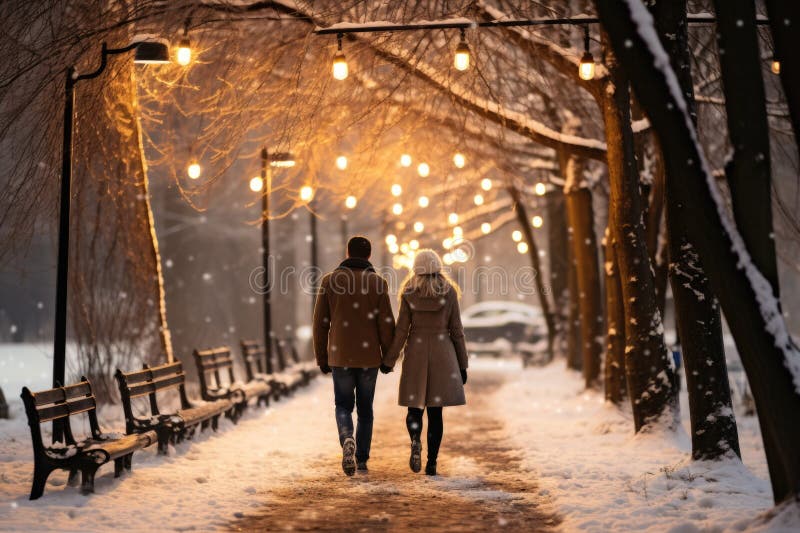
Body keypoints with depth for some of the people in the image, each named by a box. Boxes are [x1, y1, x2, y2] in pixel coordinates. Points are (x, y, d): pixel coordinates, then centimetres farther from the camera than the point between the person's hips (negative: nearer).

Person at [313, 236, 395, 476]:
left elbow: (320, 323, 0)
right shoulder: (378, 283, -3)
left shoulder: (329, 281, -1)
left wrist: (321, 358, 8)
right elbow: (386, 323, -6)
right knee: (365, 408, 14)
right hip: (369, 356, 0)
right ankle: (362, 459, 15)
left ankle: (347, 439, -17)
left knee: (343, 405, 12)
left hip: (340, 356, 0)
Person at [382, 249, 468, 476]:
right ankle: (432, 463, 3)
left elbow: (401, 330, -3)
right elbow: (456, 330, 1)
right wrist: (462, 365, 7)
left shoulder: (409, 293, -2)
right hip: (442, 354, 0)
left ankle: (415, 441, -18)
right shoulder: (449, 292, -1)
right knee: (435, 411, 6)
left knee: (415, 407, 10)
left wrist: (389, 361, 4)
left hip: (415, 353, 0)